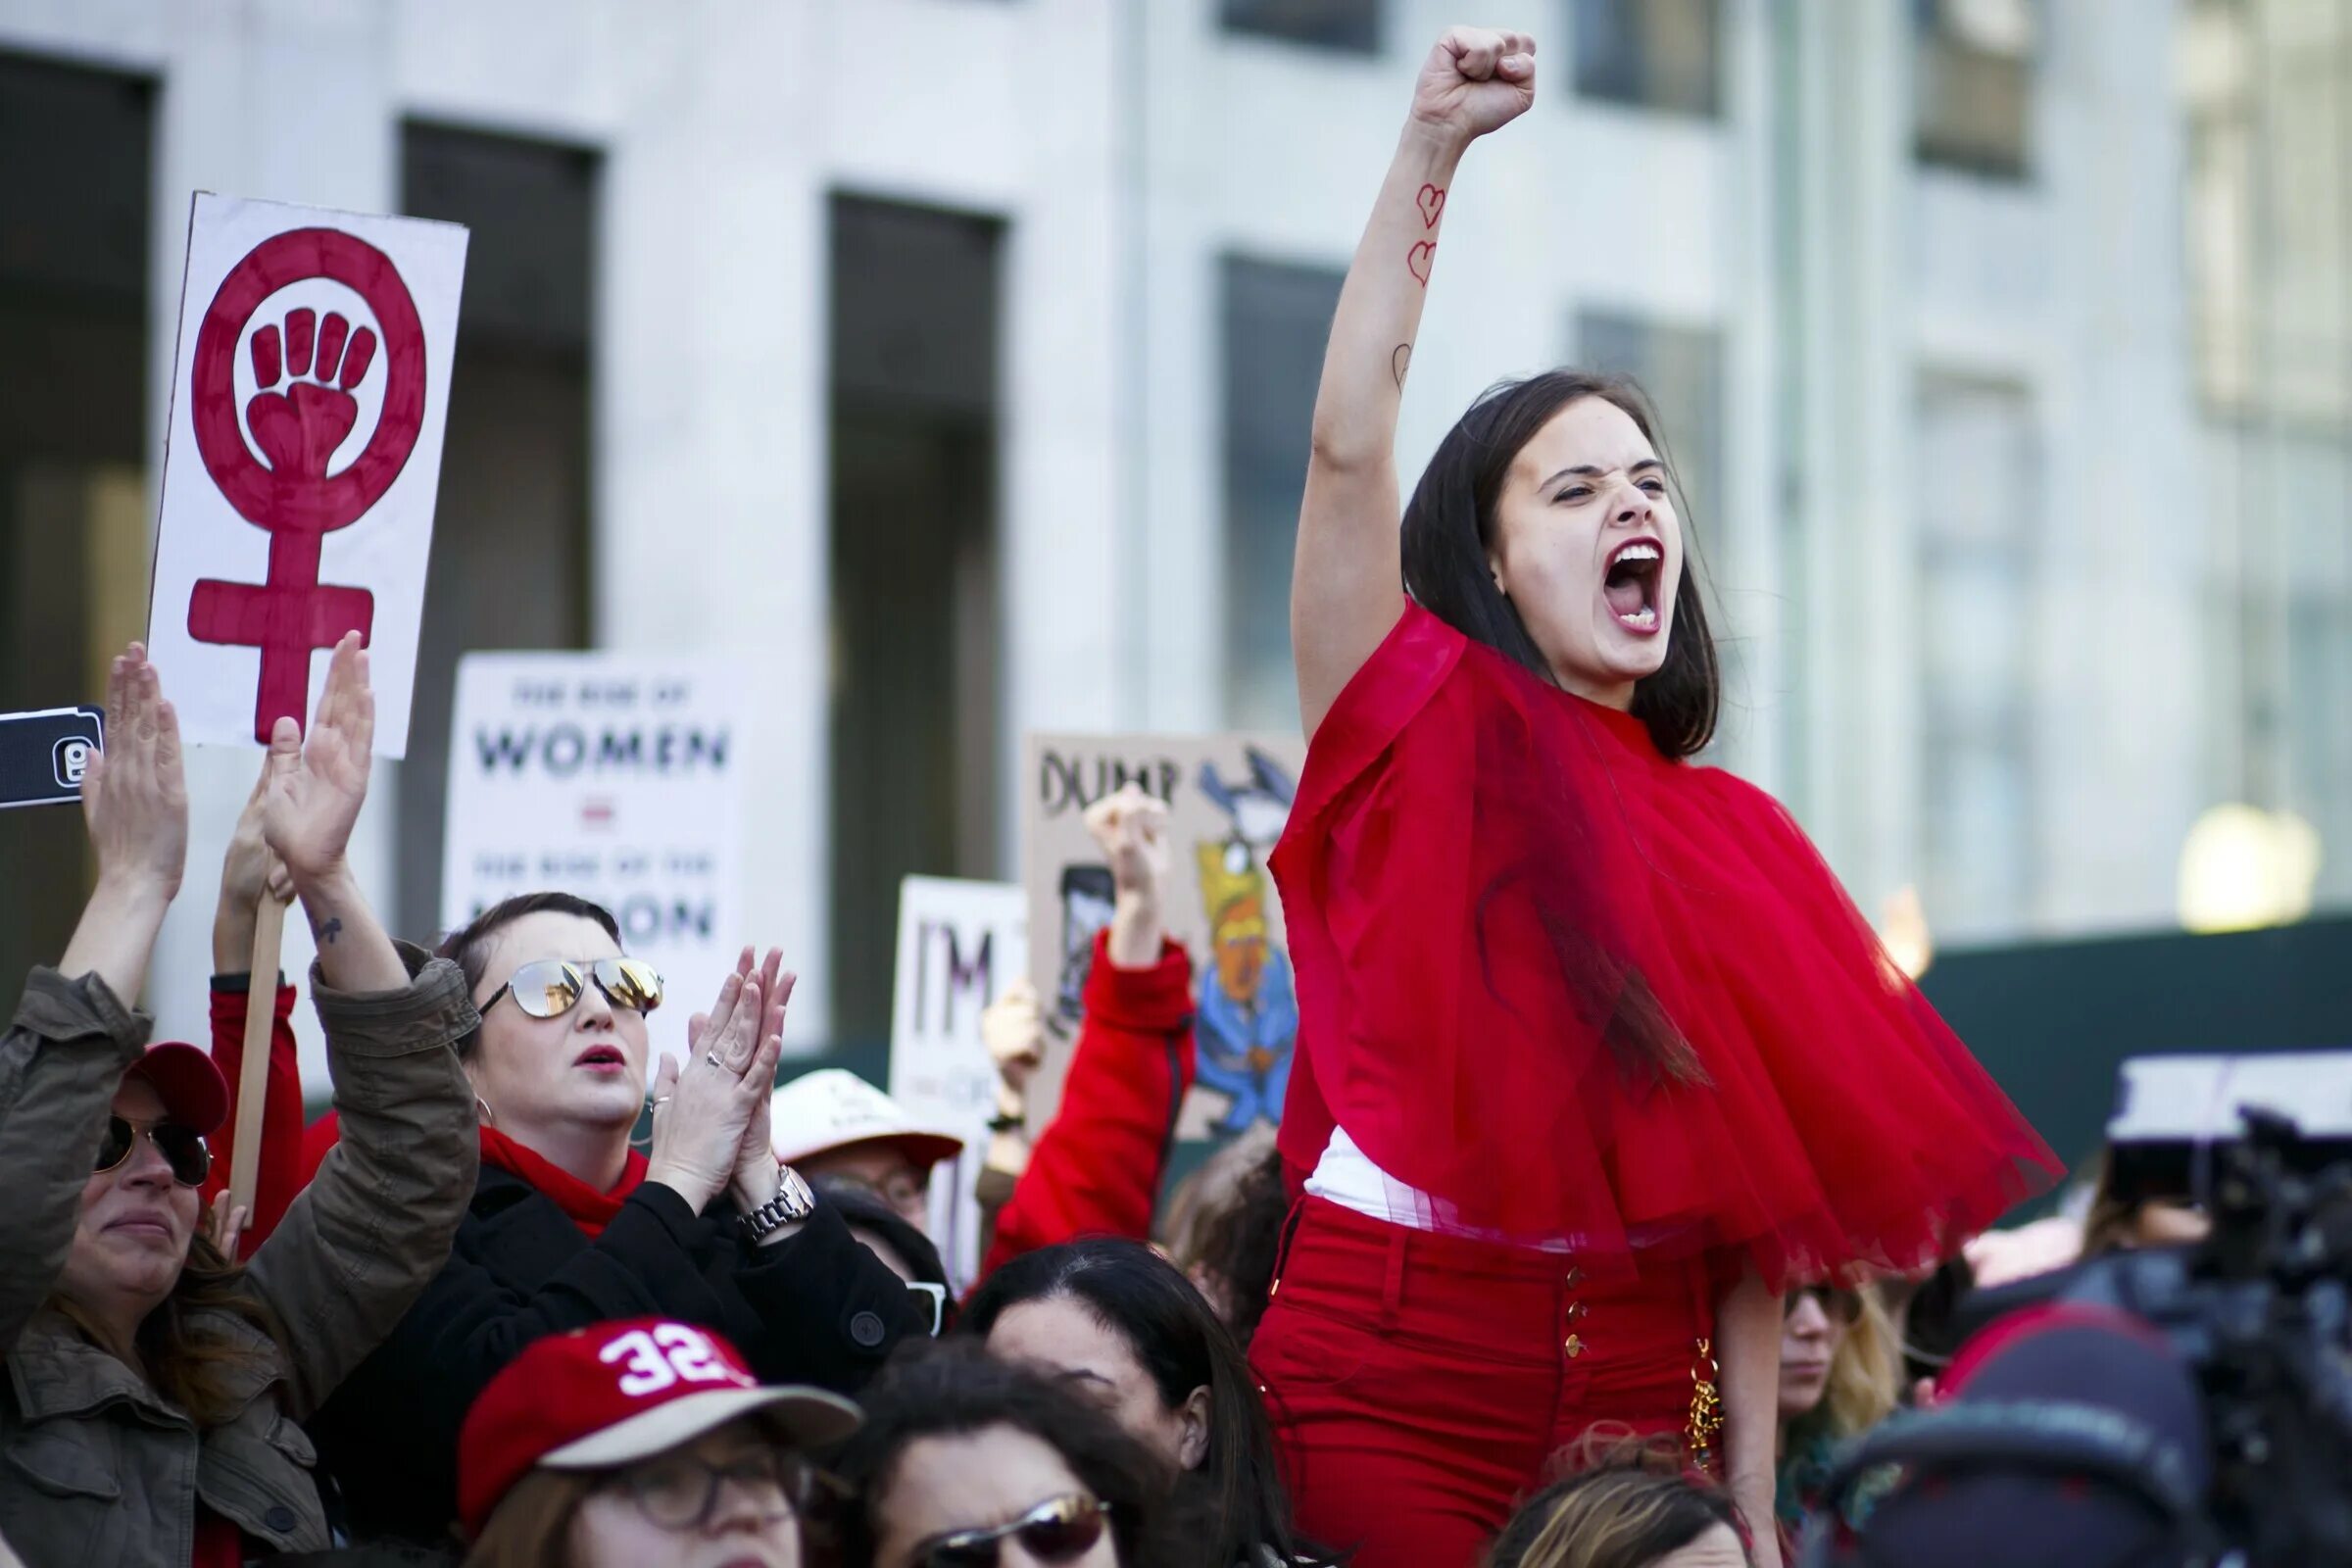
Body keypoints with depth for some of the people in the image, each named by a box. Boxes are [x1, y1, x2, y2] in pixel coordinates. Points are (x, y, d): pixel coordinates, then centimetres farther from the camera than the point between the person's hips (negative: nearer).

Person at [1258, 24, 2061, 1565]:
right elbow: (1349, 445, -13)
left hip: (1637, 1387, 4)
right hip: (1386, 1379, -3)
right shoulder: (1424, 730, 2)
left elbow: (1752, 1203, 6)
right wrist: (1433, 147, -16)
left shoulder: (1740, 842, 10)